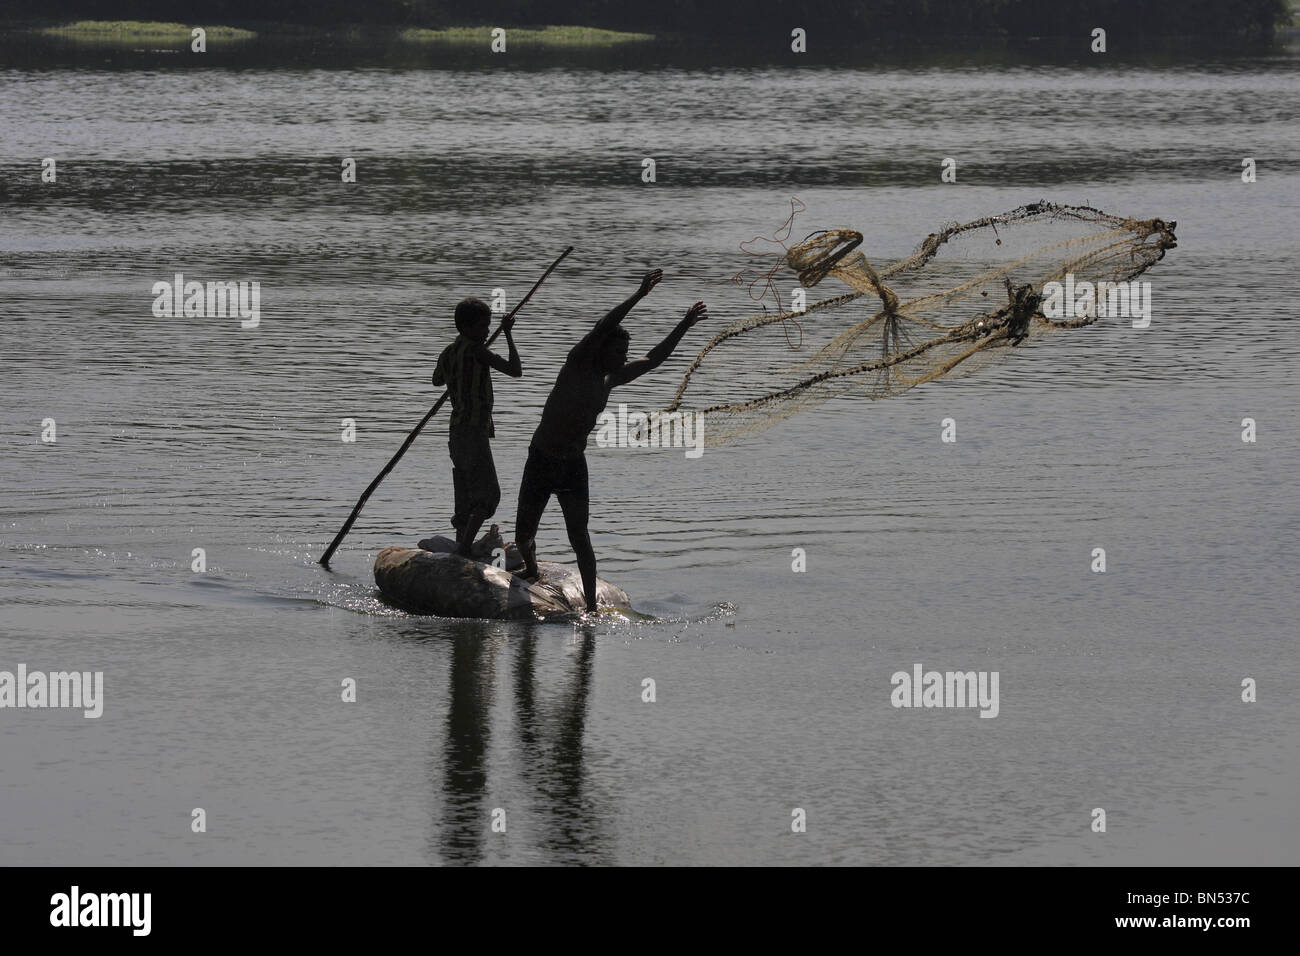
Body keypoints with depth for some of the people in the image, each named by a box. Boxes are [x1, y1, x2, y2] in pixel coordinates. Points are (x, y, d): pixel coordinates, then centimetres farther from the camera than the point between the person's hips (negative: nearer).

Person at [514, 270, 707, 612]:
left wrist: (684, 326, 7)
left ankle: (591, 605, -7)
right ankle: (531, 567, 39)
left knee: (579, 538, -7)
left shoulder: (611, 379, 6)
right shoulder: (577, 365, -12)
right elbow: (602, 329, -26)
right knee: (523, 535, 6)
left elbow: (654, 359, 14)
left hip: (574, 467, 4)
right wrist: (638, 296, -33)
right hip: (541, 463, -4)